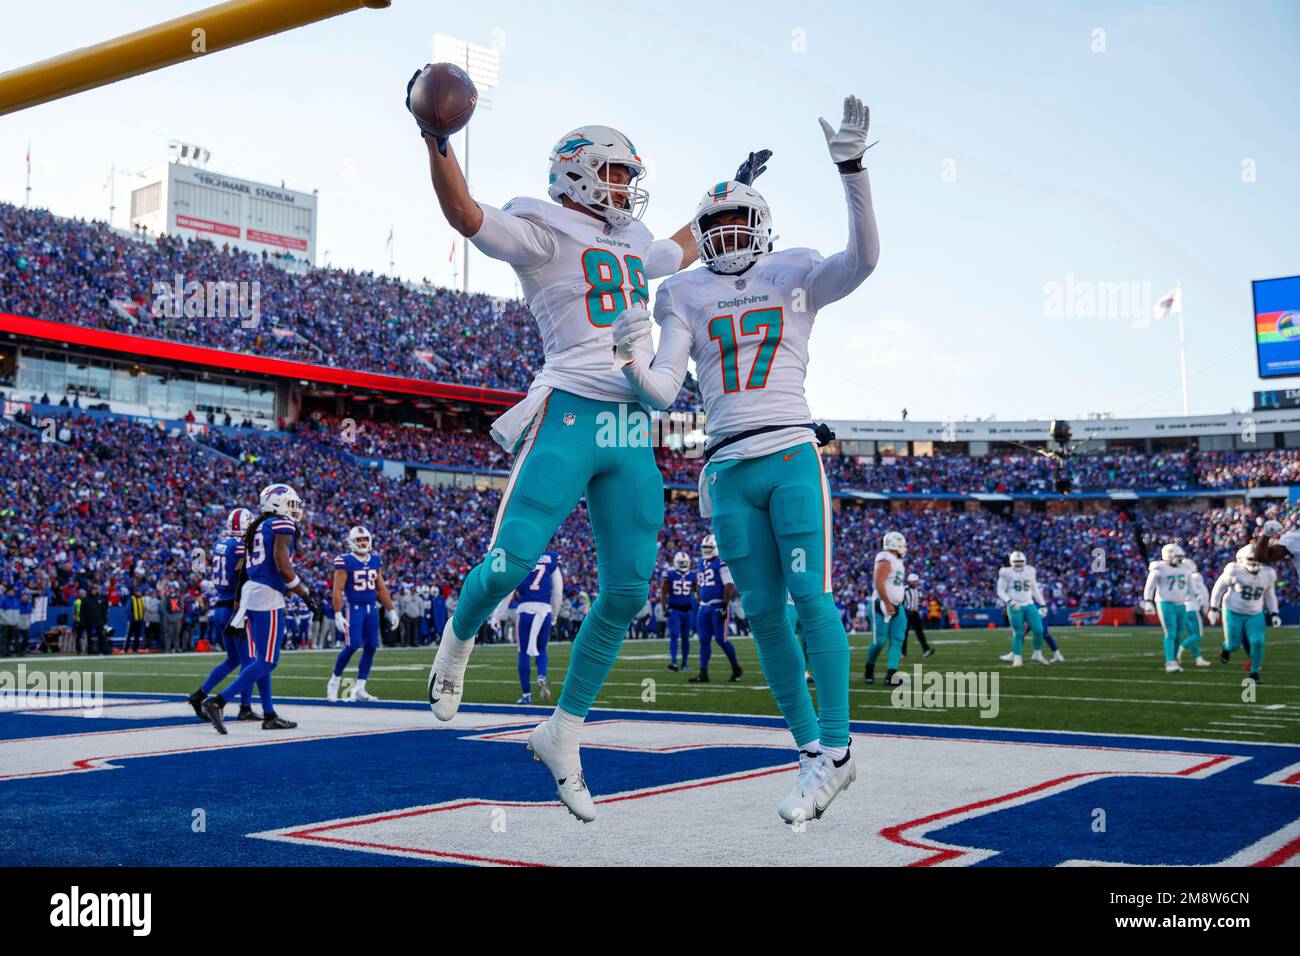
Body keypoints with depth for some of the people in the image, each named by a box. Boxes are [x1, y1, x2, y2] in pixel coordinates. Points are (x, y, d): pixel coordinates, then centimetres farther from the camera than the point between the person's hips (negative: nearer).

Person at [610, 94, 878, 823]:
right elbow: (663, 394, 2)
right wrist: (634, 356, -20)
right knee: (764, 612, 3)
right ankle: (811, 749, 15)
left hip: (793, 457, -3)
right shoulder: (686, 297, 11)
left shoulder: (795, 277, 7)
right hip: (729, 469, 3)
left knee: (811, 596, -13)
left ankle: (837, 749, -2)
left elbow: (864, 258, -14)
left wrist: (851, 167, -21)